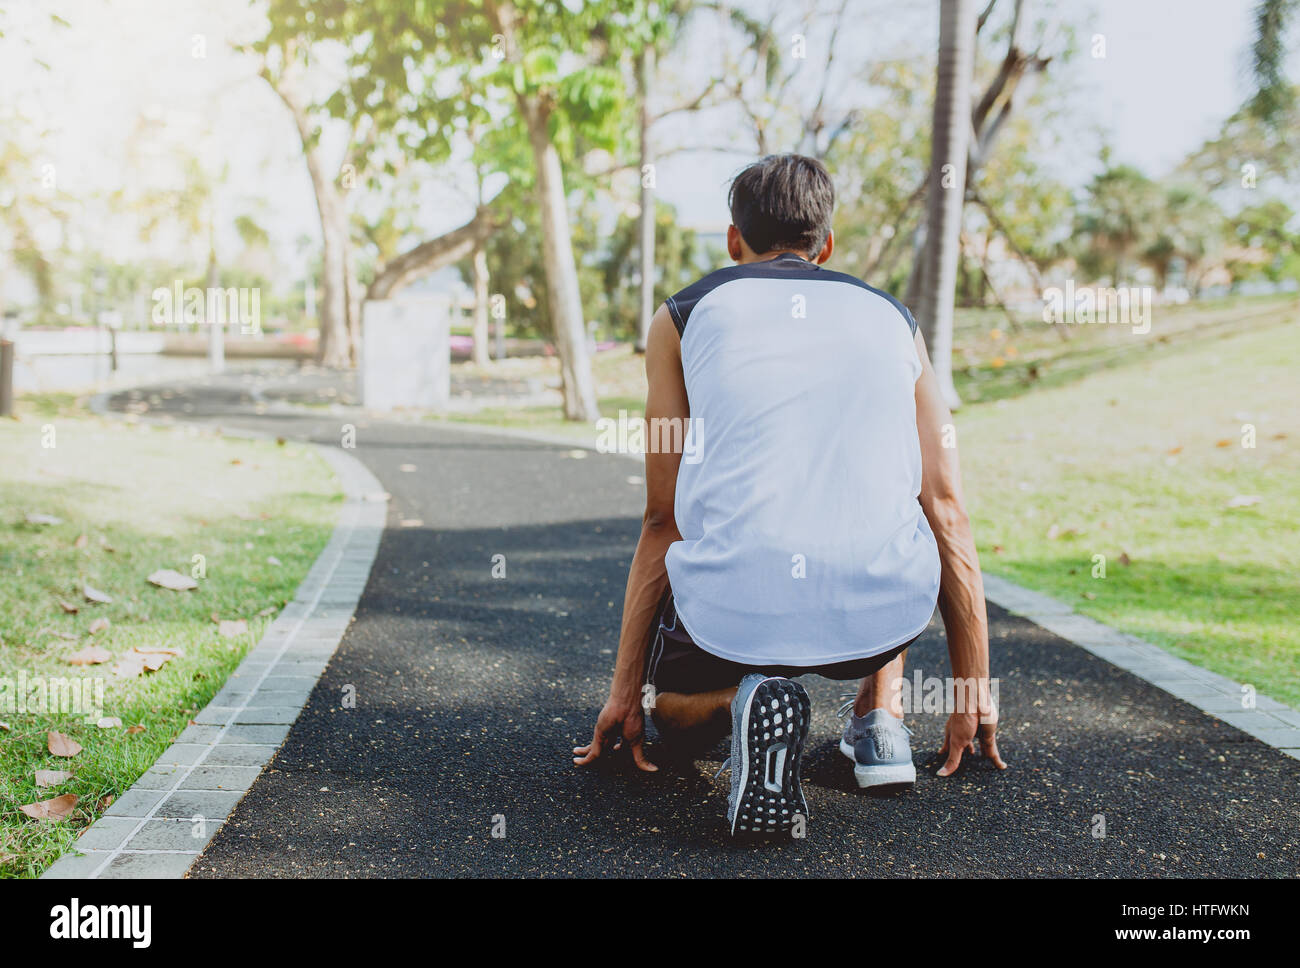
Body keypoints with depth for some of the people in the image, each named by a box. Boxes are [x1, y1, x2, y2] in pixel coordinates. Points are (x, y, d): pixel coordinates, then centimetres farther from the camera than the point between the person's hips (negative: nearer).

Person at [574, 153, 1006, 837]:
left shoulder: (682, 316, 15)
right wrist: (974, 694, 23)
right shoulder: (891, 318, 20)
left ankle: (743, 698, -3)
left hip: (735, 613, -2)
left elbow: (664, 521, 13)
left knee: (663, 703, 32)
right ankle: (880, 718, 19)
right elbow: (947, 515, 16)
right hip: (884, 616, 3)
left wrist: (626, 692, 21)